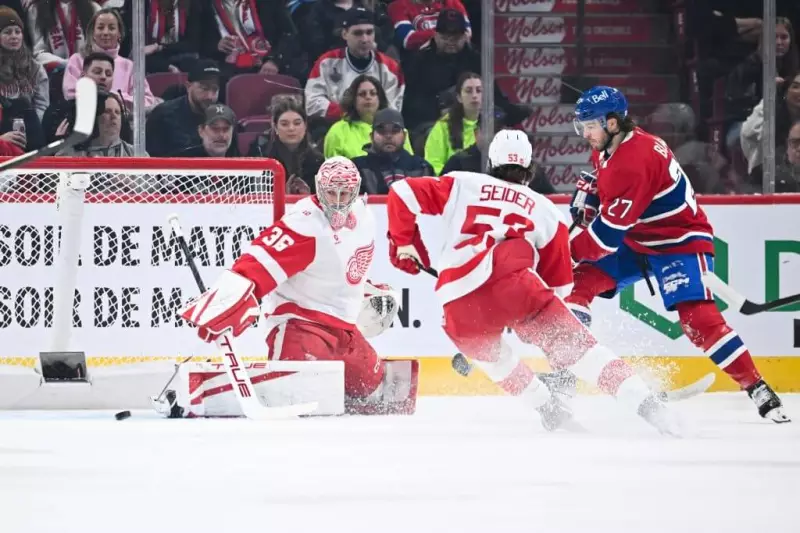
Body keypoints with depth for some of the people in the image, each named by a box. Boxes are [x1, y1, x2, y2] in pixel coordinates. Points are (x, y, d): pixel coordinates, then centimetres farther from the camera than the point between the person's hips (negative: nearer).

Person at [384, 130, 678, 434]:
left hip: (460, 306, 1)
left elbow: (402, 193, 16)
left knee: (487, 351, 31)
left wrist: (404, 244, 28)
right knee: (574, 345, 1)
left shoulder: (462, 186, 23)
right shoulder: (545, 211, 24)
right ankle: (645, 403, -15)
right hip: (514, 285, -1)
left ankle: (550, 410, 26)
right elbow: (559, 283, 28)